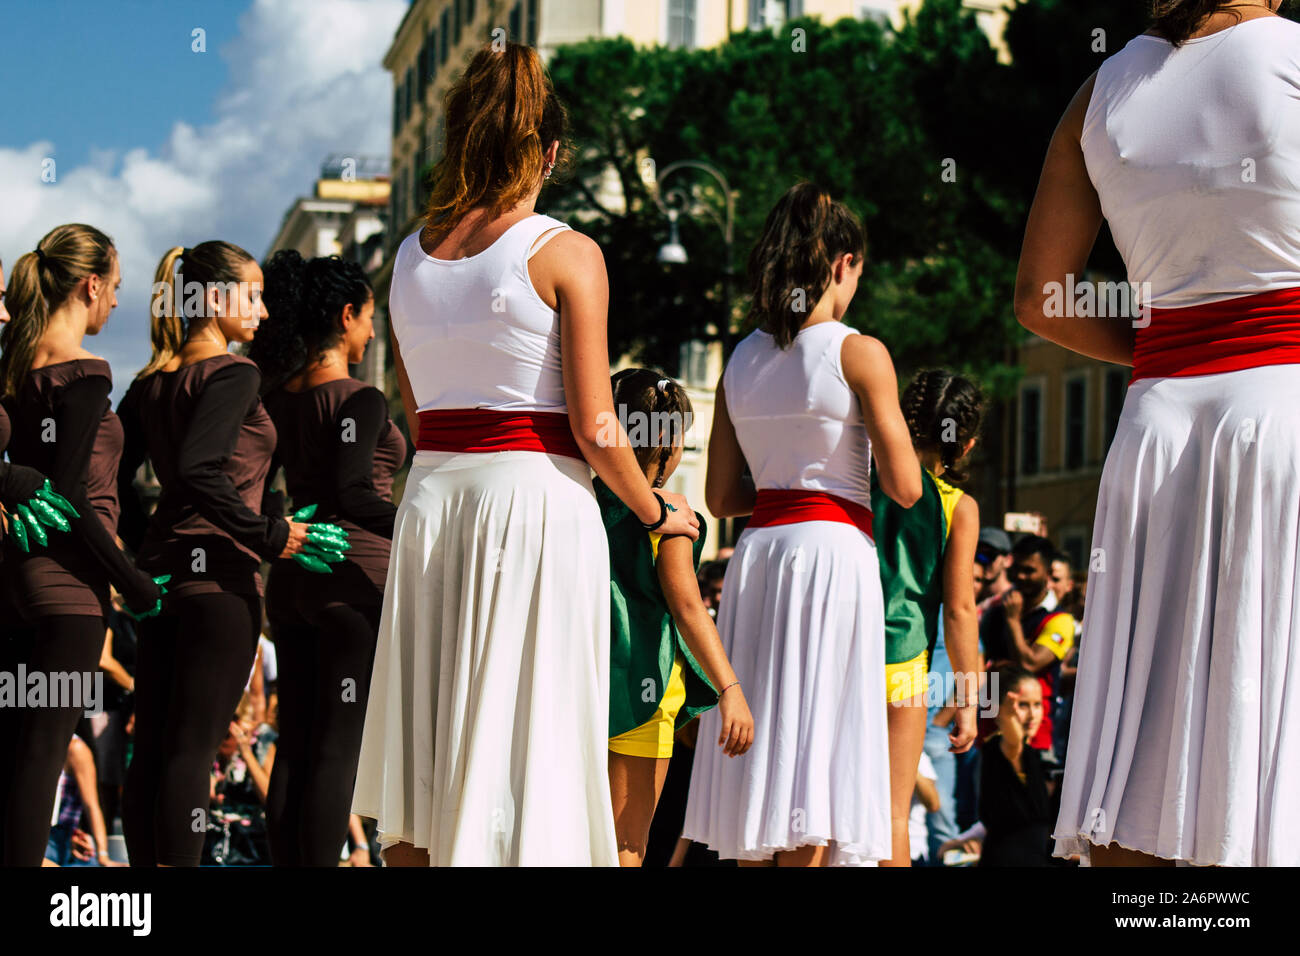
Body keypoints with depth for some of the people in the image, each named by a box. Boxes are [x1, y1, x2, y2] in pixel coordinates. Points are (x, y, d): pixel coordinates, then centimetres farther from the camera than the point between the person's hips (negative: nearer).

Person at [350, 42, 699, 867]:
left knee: (430, 739, 13)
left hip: (432, 493, 5)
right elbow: (595, 429, -9)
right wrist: (659, 512, 5)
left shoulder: (412, 256, 9)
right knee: (521, 751, -1)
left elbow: (417, 410, 12)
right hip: (536, 495, -5)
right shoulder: (566, 255, -7)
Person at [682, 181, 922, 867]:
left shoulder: (741, 360, 9)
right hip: (832, 550, -5)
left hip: (756, 552, 6)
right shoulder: (859, 353, -6)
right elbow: (904, 487, -8)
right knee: (816, 750, -5)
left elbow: (721, 497, 10)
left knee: (764, 747, 10)